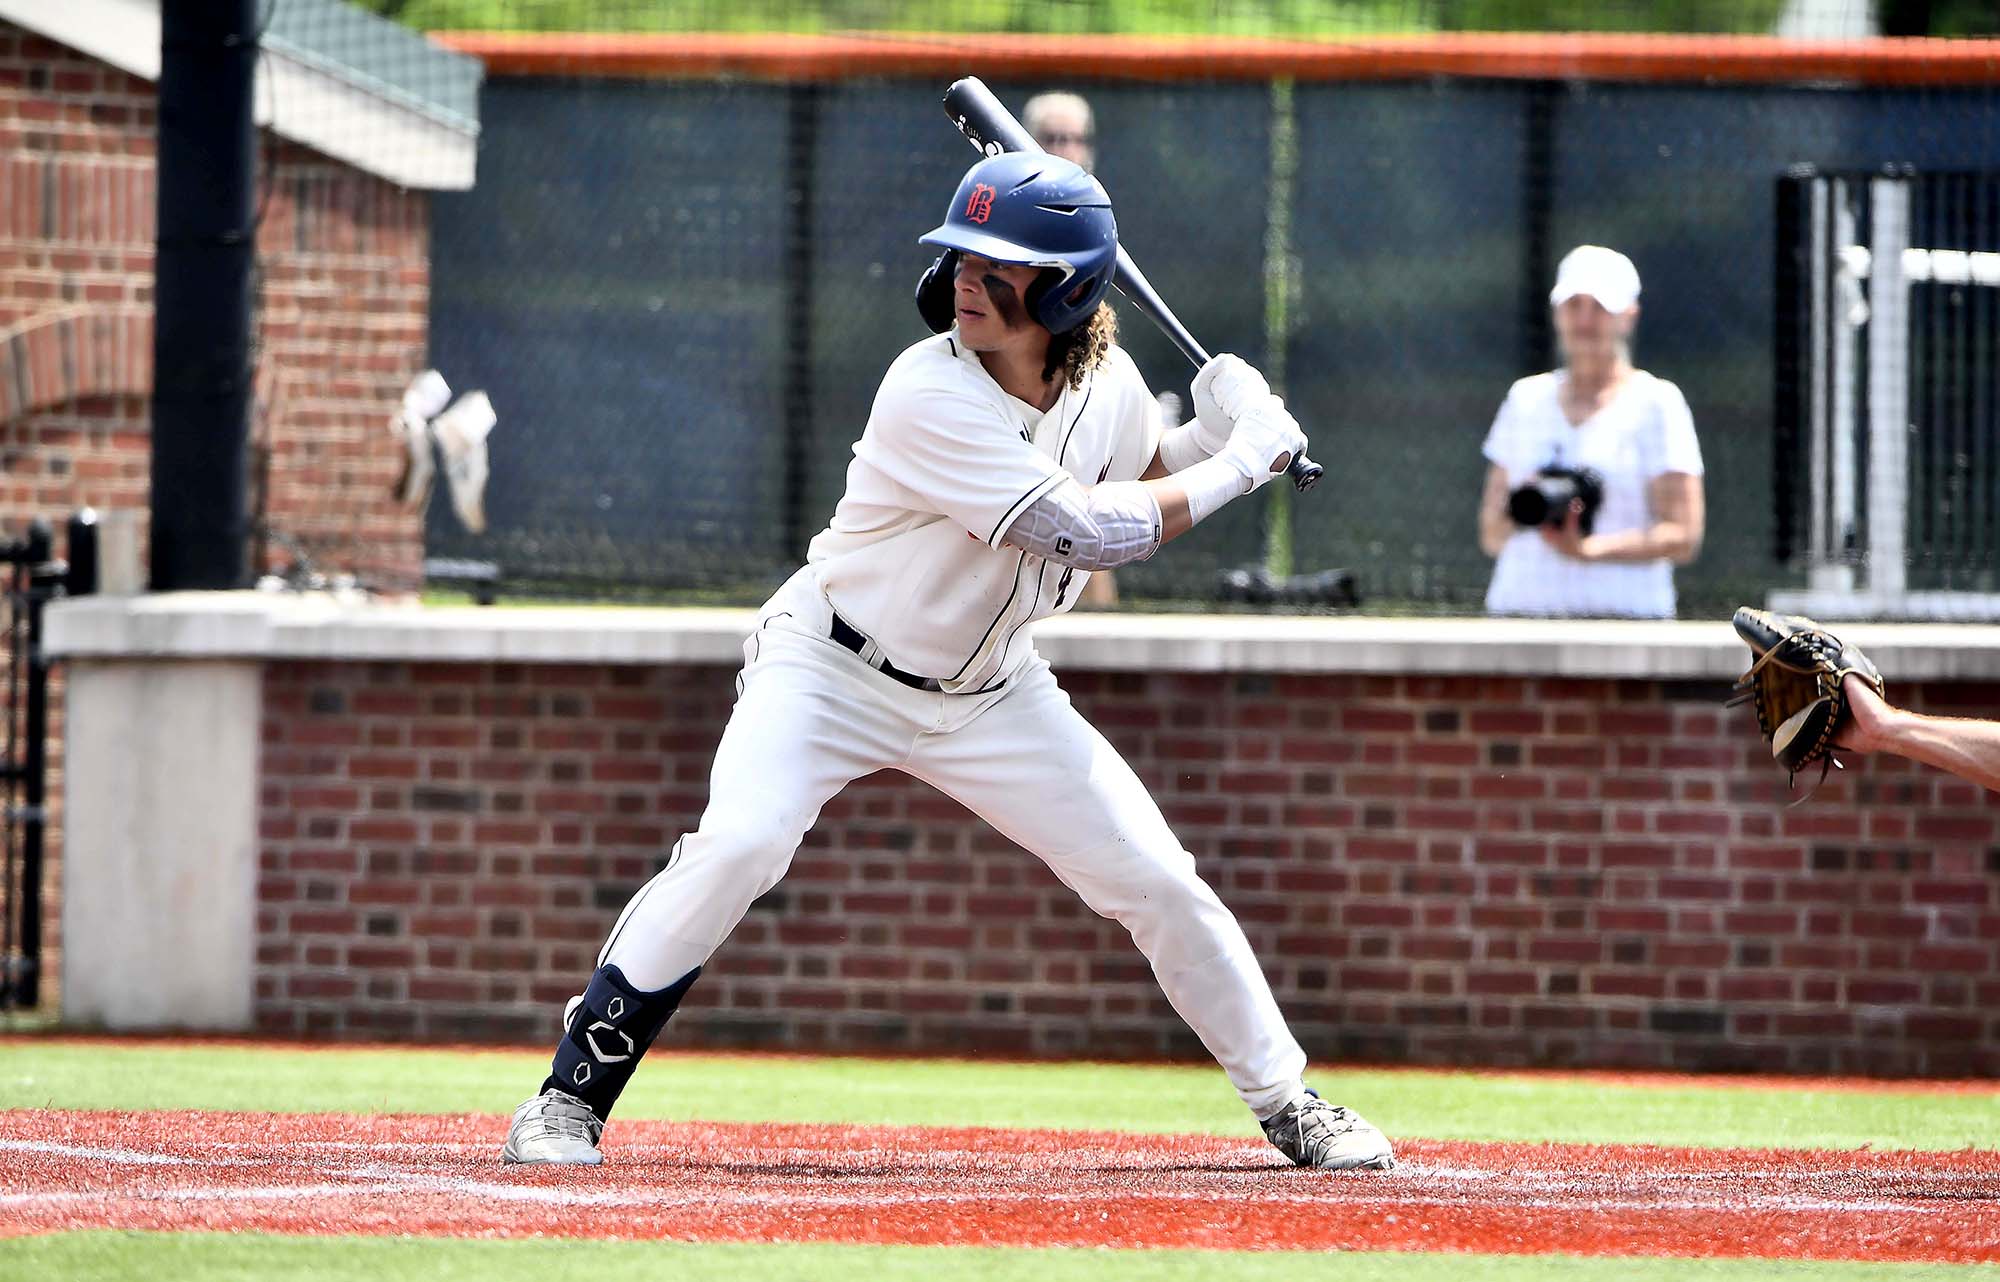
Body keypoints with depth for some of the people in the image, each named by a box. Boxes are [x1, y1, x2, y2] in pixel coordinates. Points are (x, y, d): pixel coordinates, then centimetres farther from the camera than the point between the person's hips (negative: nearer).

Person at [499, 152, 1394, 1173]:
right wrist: (1242, 461, -19)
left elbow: (1143, 485, 16)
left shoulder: (1108, 387, -7)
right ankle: (571, 1099, -19)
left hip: (988, 694, 6)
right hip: (832, 667, -6)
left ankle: (1287, 1105, 19)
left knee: (1156, 881, 1)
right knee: (736, 846, -29)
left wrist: (1215, 432, -5)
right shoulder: (930, 397, -28)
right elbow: (1094, 533, -29)